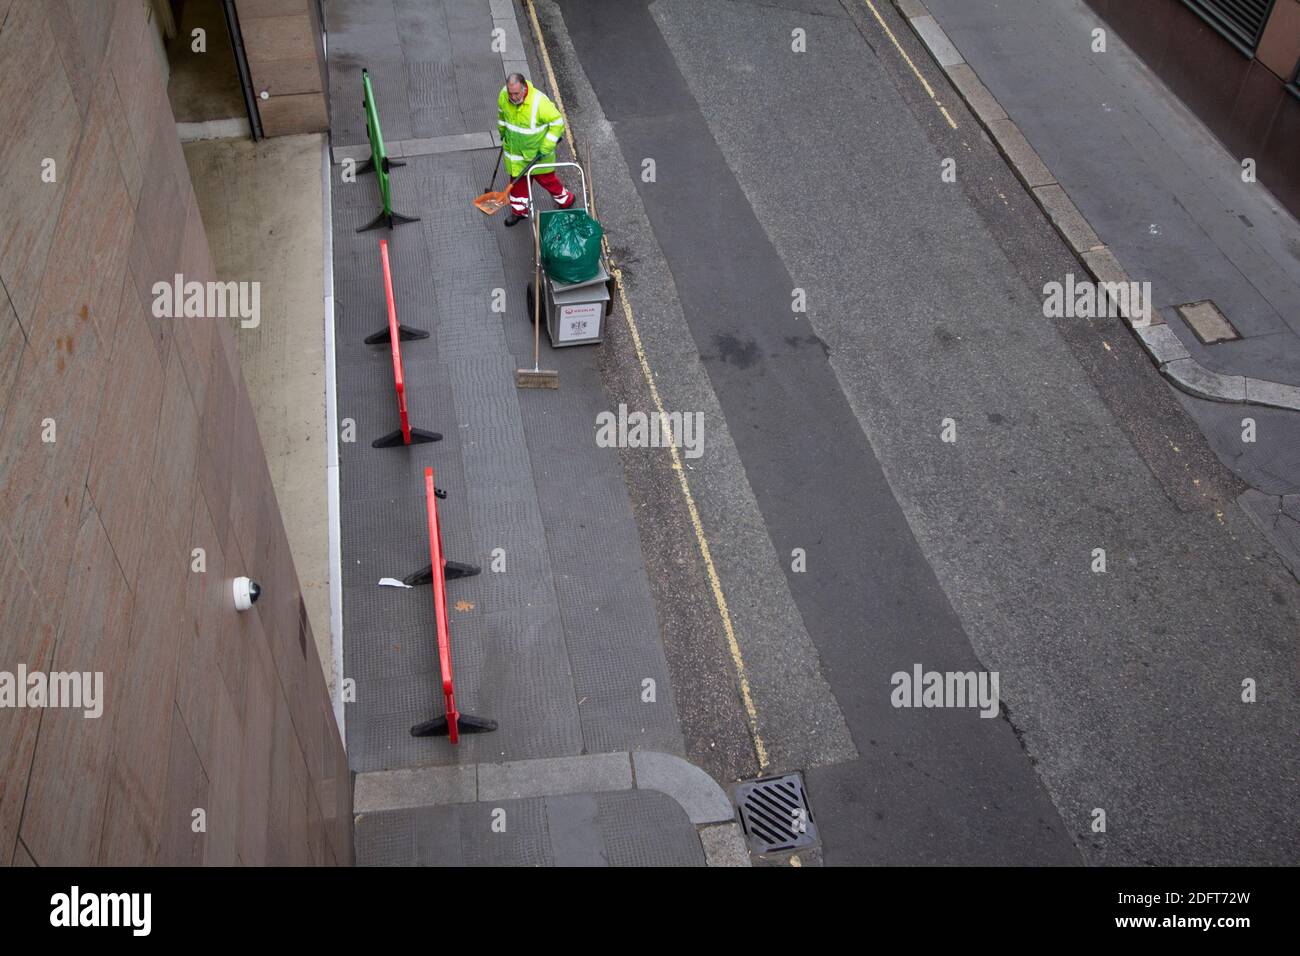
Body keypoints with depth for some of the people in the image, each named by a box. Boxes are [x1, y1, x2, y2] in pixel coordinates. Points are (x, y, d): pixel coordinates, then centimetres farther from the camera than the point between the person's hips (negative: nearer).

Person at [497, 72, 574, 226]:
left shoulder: (539, 101, -32)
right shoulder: (504, 95, -17)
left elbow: (557, 123, -22)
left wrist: (545, 148, -20)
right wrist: (503, 131, 23)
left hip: (537, 149, -4)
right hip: (514, 148, 4)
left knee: (545, 178, 9)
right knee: (517, 179, 15)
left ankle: (566, 199, 35)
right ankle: (519, 210, 35)